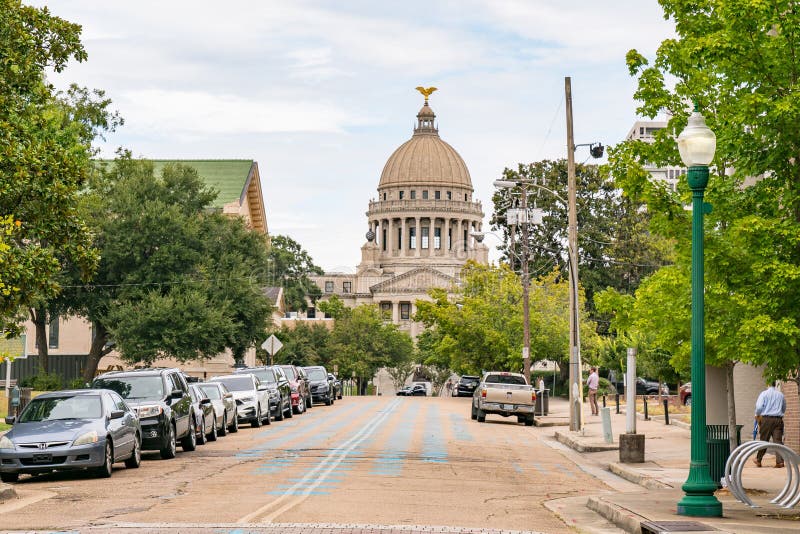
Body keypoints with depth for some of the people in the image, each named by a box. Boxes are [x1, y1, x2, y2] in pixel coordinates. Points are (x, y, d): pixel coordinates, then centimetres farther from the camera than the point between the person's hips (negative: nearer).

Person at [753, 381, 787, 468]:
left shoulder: (764, 393, -1)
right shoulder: (781, 395, 12)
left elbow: (759, 406, -10)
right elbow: (784, 409, 22)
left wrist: (757, 415, 8)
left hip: (766, 419, -3)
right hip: (778, 419, 3)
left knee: (763, 440, 6)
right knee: (778, 440, -1)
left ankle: (758, 460, 17)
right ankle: (780, 461, -9)